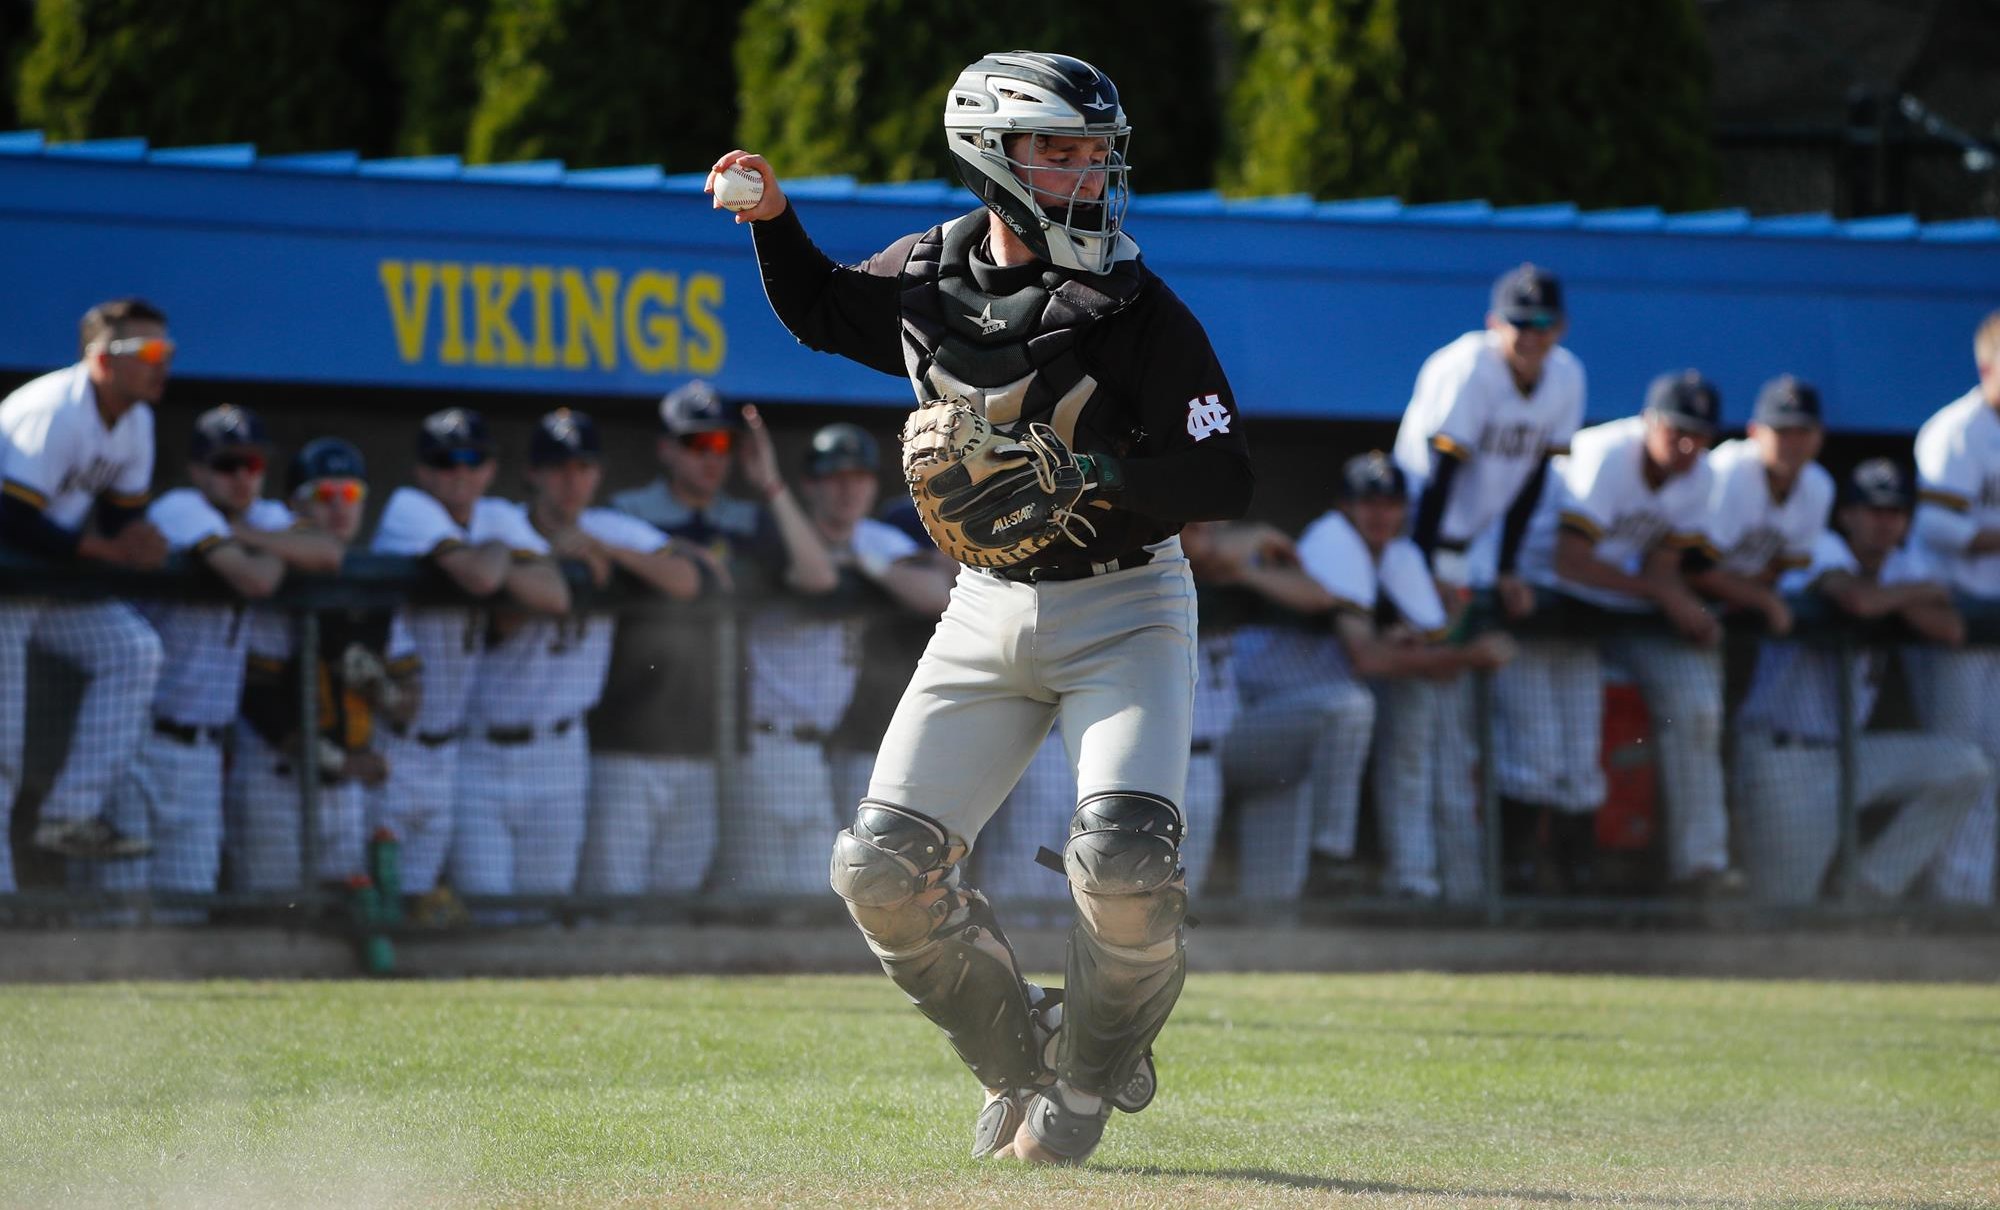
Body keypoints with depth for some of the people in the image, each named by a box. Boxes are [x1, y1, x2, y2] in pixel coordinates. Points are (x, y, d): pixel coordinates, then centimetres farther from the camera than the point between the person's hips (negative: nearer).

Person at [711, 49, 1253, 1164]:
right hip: (988, 611, 5)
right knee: (886, 871, -5)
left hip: (1124, 609, -4)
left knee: (1123, 866, -23)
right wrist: (774, 219, 4)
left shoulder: (1141, 312, -15)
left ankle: (1091, 1079, 7)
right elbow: (821, 311, 22)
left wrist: (1091, 473, -30)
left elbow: (1228, 480, -18)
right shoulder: (927, 278, -1)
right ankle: (1017, 1067, 19)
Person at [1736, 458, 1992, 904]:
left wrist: (1889, 600, -19)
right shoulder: (1821, 549, -9)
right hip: (1783, 756, -7)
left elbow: (1951, 630, -5)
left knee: (1966, 766, -13)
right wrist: (1924, 590, -13)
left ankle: (1872, 888, -6)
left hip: (1850, 751, 7)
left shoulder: (1904, 562, 11)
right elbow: (1859, 600, -31)